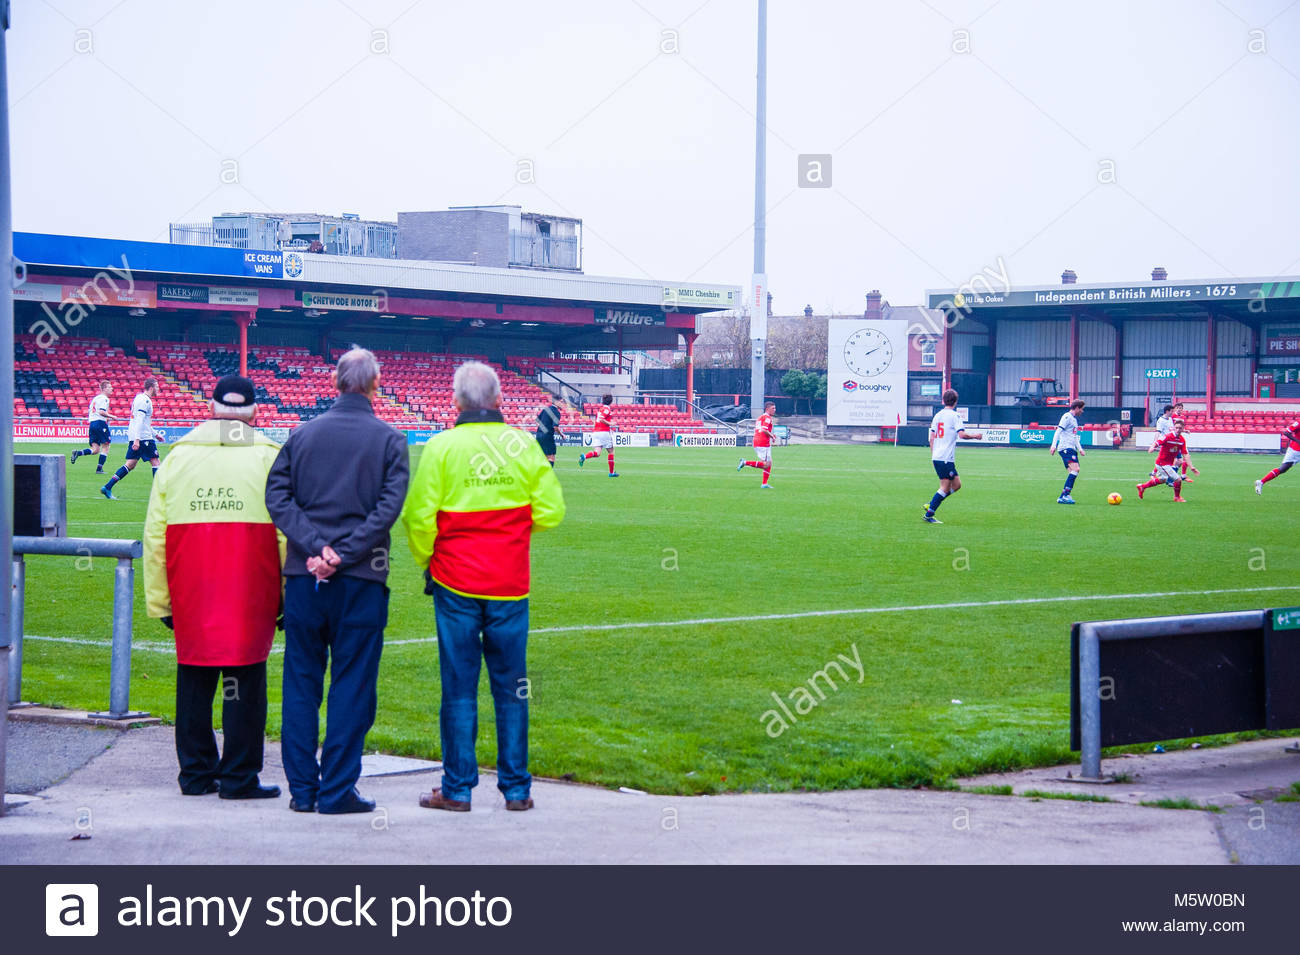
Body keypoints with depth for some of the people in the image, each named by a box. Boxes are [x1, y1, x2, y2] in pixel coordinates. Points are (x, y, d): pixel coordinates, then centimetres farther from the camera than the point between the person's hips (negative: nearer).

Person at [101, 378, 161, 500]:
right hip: (143, 438, -9)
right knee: (155, 462, -2)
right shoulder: (145, 400, -12)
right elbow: (139, 420, -21)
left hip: (135, 438, 9)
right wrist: (137, 439, -28)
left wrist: (155, 434, 36)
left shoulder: (140, 398, 20)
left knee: (130, 465, 7)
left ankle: (107, 487, 1)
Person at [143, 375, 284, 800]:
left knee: (194, 678, 11)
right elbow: (287, 535, -3)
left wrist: (159, 600, 13)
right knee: (245, 678, 2)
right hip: (250, 598, -3)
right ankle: (239, 776, 3)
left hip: (190, 593, 3)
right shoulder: (269, 457, -1)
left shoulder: (178, 456, 7)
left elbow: (155, 536, 8)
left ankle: (196, 773, 17)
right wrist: (289, 597, 4)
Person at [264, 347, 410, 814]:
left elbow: (277, 496, -3)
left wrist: (316, 546, -10)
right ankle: (337, 789, 2)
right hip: (361, 580, -2)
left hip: (304, 576, 3)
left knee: (301, 683, 10)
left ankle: (301, 788, 11)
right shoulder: (389, 440, -1)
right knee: (351, 684, 3)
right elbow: (389, 506, -11)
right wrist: (343, 555, -13)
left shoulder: (302, 434, 6)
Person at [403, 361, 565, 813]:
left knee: (459, 688, 4)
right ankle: (516, 788, 12)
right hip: (510, 585, 2)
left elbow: (419, 517, -9)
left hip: (455, 584, -2)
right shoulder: (523, 445, 0)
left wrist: (425, 561, 8)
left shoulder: (441, 447, -7)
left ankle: (457, 788, 7)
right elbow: (550, 511, 0)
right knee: (511, 687, 9)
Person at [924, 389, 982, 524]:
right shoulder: (954, 415, -8)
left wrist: (932, 455, 22)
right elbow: (962, 434, -18)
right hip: (946, 458, -8)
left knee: (956, 485, 14)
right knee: (945, 487, -3)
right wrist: (975, 435, -1)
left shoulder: (937, 415, 13)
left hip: (936, 457, 8)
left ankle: (930, 505, 12)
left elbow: (932, 437, 15)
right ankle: (929, 515, -4)